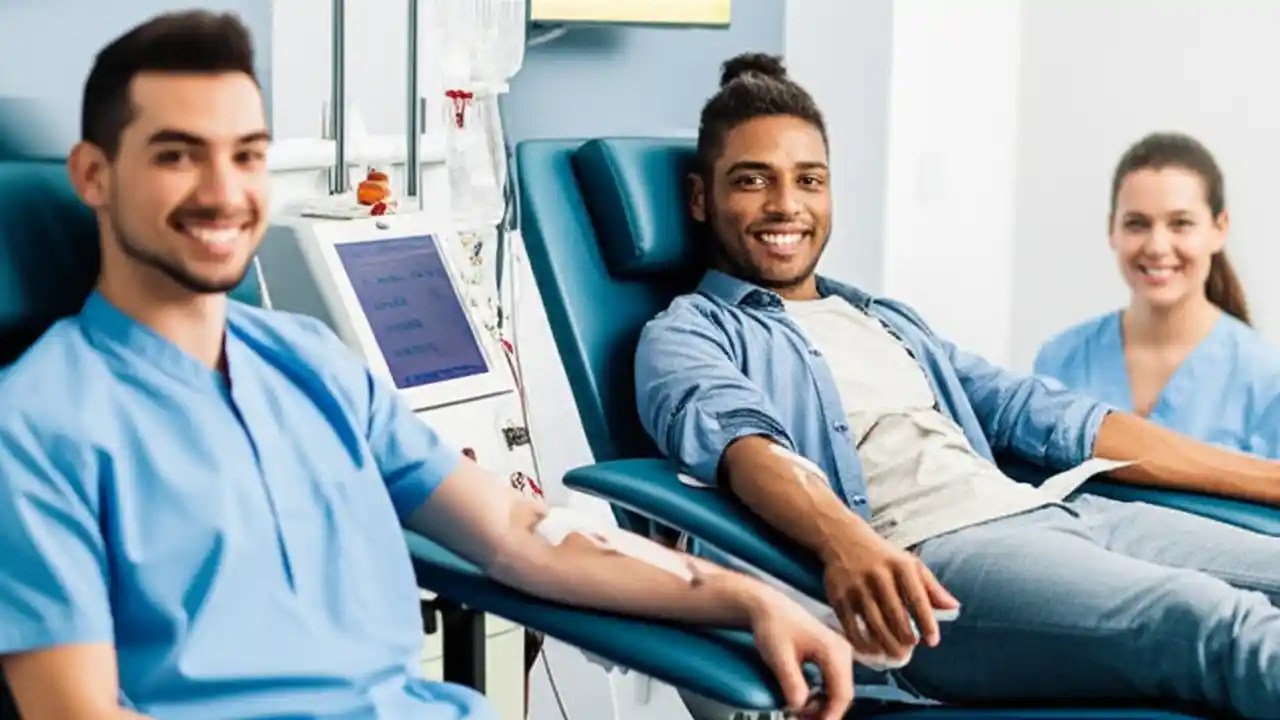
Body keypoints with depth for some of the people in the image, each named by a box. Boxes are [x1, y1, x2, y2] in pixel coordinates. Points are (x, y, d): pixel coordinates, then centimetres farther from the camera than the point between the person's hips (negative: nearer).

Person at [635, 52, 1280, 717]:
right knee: (1222, 626, -32)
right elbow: (739, 439, -13)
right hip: (924, 558, -7)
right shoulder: (689, 335, 10)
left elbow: (1046, 416, 25)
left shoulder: (887, 320, 31)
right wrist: (844, 541, -37)